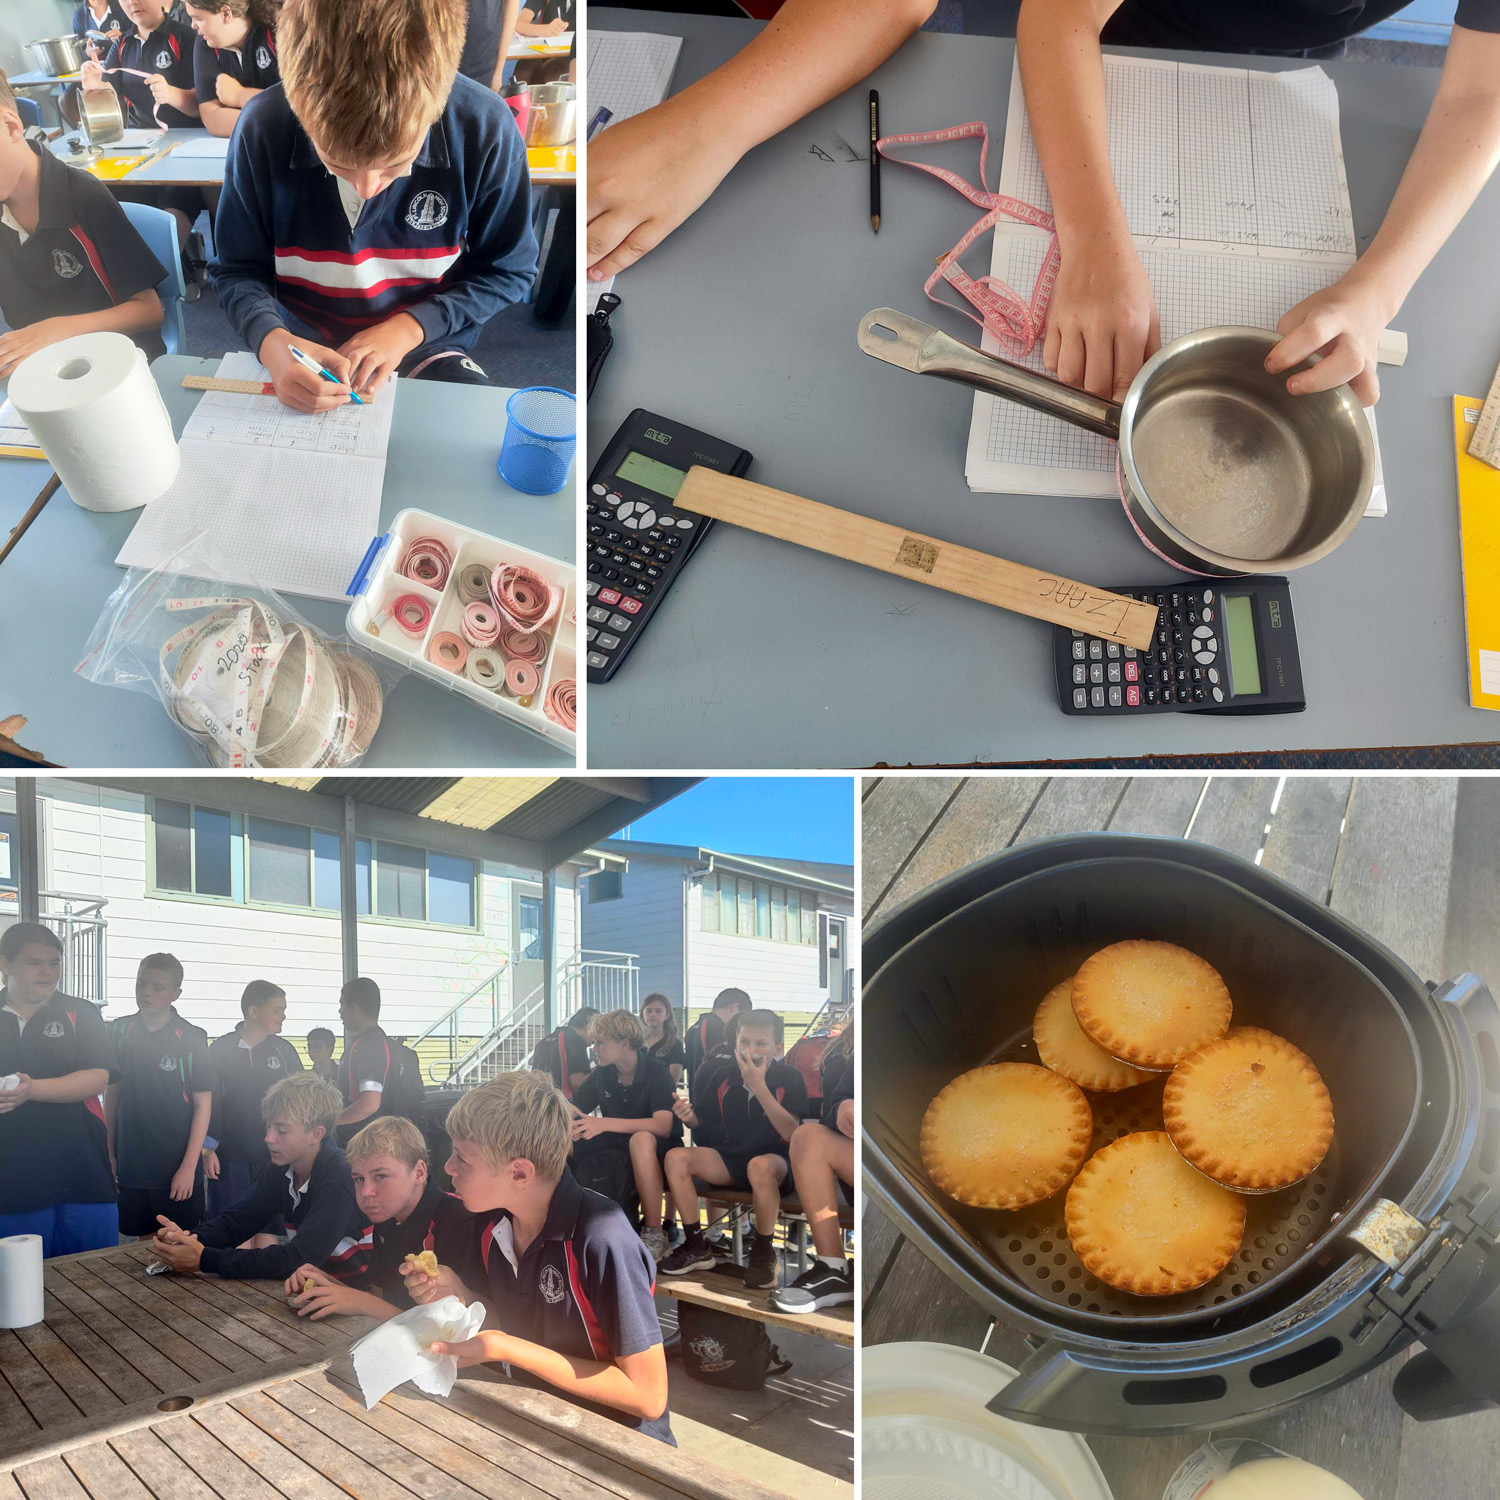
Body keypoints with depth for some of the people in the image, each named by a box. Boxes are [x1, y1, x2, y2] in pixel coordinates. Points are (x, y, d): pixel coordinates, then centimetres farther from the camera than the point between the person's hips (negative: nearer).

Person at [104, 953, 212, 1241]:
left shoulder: (192, 1039, -7)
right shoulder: (119, 1031, 3)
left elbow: (203, 1104, -6)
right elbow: (112, 1091, 11)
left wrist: (189, 1166, -11)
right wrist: (110, 1152, 10)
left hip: (179, 1167, -3)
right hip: (131, 1163, 3)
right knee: (145, 1241, 12)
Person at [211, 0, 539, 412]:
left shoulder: (485, 129, -19)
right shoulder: (262, 127, -17)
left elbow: (508, 270, -4)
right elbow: (238, 271, -5)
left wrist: (408, 327, -16)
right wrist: (272, 342, -28)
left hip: (424, 349, 0)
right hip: (299, 351, 0)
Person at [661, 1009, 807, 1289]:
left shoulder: (789, 1078, -9)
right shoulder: (722, 1073, 0)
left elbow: (790, 1134, -22)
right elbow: (702, 1122, 10)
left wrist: (759, 1087, -29)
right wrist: (689, 1116, -14)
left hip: (776, 1162, -4)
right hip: (729, 1160, 4)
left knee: (759, 1165, -39)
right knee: (676, 1157, -21)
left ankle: (763, 1253, -20)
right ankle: (697, 1247, -11)